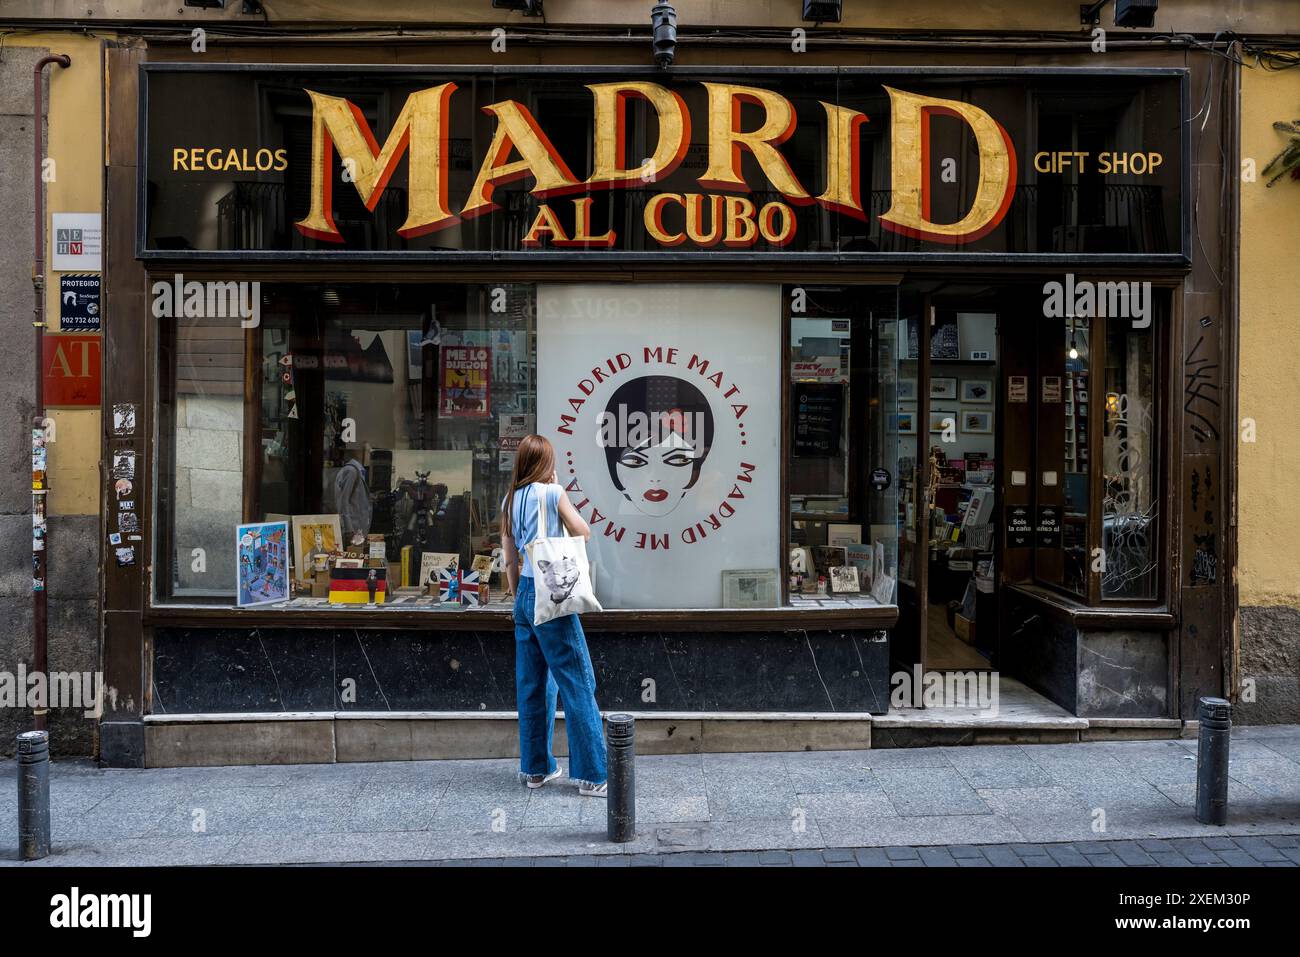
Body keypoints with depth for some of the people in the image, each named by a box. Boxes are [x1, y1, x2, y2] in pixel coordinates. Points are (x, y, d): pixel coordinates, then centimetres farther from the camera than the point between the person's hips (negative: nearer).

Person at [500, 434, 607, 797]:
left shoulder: (509, 501, 10)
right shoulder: (552, 492, -7)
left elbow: (510, 562, 13)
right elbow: (583, 532, 3)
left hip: (525, 594, 7)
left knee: (533, 685, 13)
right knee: (578, 683, -3)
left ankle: (535, 767, 19)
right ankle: (592, 774, -3)